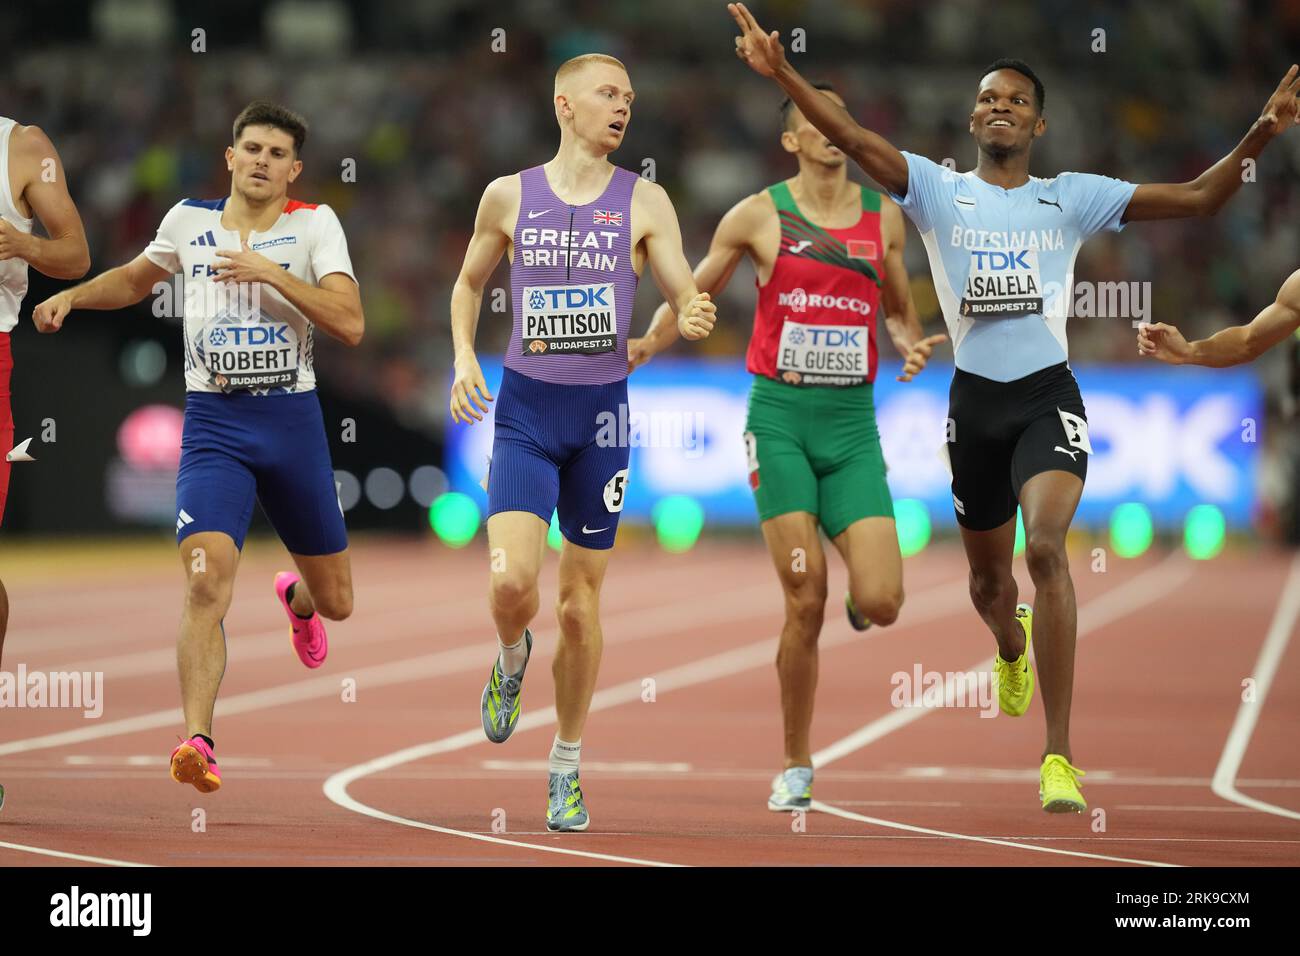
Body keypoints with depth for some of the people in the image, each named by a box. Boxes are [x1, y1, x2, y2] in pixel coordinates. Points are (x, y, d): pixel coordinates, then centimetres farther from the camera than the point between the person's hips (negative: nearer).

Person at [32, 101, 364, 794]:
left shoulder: (314, 225, 0)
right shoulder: (189, 221, 7)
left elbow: (351, 324, -13)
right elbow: (136, 278, 28)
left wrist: (269, 271, -18)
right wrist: (72, 295, 12)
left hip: (292, 423, 0)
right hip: (213, 424, 0)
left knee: (335, 601, 15)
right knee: (207, 584, -23)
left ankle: (297, 599, 53)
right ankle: (197, 742, -26)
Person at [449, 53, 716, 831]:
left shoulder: (644, 202, 1)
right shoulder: (508, 197, 2)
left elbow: (684, 295, -4)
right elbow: (470, 283, 17)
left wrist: (693, 319, -28)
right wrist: (464, 358, 2)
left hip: (602, 414, 1)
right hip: (525, 410, -1)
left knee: (582, 601, 6)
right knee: (512, 582, -18)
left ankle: (567, 767, 20)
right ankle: (512, 659, 19)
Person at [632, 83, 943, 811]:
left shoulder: (884, 216, 9)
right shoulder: (759, 216, 1)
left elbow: (900, 313, 21)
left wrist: (914, 347, 0)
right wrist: (644, 346, -5)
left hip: (853, 421, 2)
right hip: (781, 416, -2)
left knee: (881, 603, -12)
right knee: (807, 601, -8)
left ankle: (857, 596, 28)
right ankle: (797, 766, 6)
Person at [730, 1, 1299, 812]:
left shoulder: (1070, 199, 4)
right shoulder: (940, 191, 4)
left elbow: (1197, 198, -1)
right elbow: (856, 139, -11)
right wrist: (782, 73, -25)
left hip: (1048, 396, -2)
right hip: (975, 401, 2)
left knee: (1047, 546, -25)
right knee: (988, 576, 16)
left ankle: (1059, 757, -25)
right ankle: (1012, 648, 58)